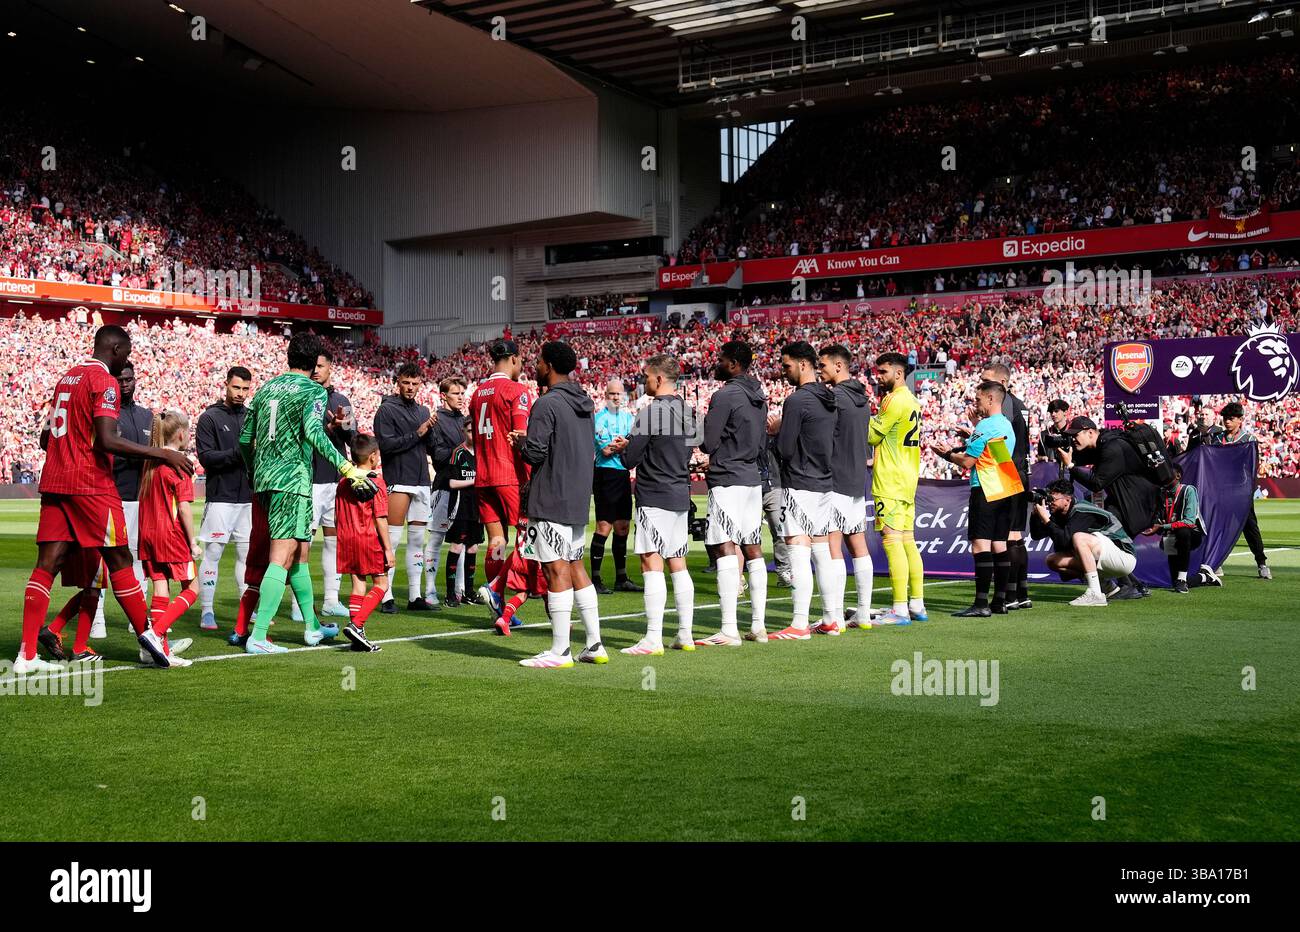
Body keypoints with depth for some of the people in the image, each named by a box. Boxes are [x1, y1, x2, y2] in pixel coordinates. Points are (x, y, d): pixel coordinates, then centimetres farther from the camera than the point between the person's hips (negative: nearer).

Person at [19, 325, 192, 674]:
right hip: (91, 485, -8)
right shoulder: (105, 381, -9)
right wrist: (164, 454, -18)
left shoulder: (67, 378, 18)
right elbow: (107, 441, -21)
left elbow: (46, 439, 23)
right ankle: (147, 635, 12)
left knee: (47, 563, 2)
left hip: (53, 482, 8)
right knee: (119, 560, 3)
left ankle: (27, 655, -3)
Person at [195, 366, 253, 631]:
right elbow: (206, 457, -9)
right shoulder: (209, 418, -1)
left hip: (248, 497, 5)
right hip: (220, 497, -5)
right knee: (212, 554, -3)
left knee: (248, 554, 8)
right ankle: (207, 611, 2)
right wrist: (238, 454, -21)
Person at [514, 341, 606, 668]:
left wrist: (520, 441, 4)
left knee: (556, 570, -6)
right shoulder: (584, 403, 13)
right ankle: (595, 645, 15)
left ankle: (559, 651, -4)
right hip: (579, 497, 9)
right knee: (575, 566, 14)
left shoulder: (547, 403, -14)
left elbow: (535, 453, -18)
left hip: (551, 500, -9)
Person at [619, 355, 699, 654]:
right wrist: (630, 445, 19)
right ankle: (685, 635, 15)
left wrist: (623, 448, 12)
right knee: (678, 564, 12)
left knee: (652, 564, -8)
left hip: (655, 497, -8)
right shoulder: (687, 411, 11)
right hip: (681, 495, 8)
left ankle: (653, 639, -11)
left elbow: (630, 460, -13)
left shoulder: (651, 412, -14)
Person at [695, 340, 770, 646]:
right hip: (753, 479, 9)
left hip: (727, 481, -9)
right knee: (753, 550, 10)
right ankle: (759, 626, 12)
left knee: (726, 550, -10)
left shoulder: (725, 396, -12)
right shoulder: (759, 397, 15)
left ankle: (729, 631, -13)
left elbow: (707, 443, -13)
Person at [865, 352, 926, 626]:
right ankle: (917, 605, 14)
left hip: (891, 482, -10)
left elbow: (872, 436, -8)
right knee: (907, 541, 11)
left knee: (891, 540, -11)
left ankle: (900, 610, -14)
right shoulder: (911, 401, 17)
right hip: (907, 480, 10)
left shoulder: (895, 401, -13)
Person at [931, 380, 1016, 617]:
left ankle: (981, 604, -15)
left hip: (984, 491, -9)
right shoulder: (1007, 426, 16)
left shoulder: (985, 426, -11)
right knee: (1000, 545, 10)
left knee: (980, 544, -10)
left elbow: (967, 462, -12)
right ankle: (1000, 601, 12)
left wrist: (946, 454, 6)